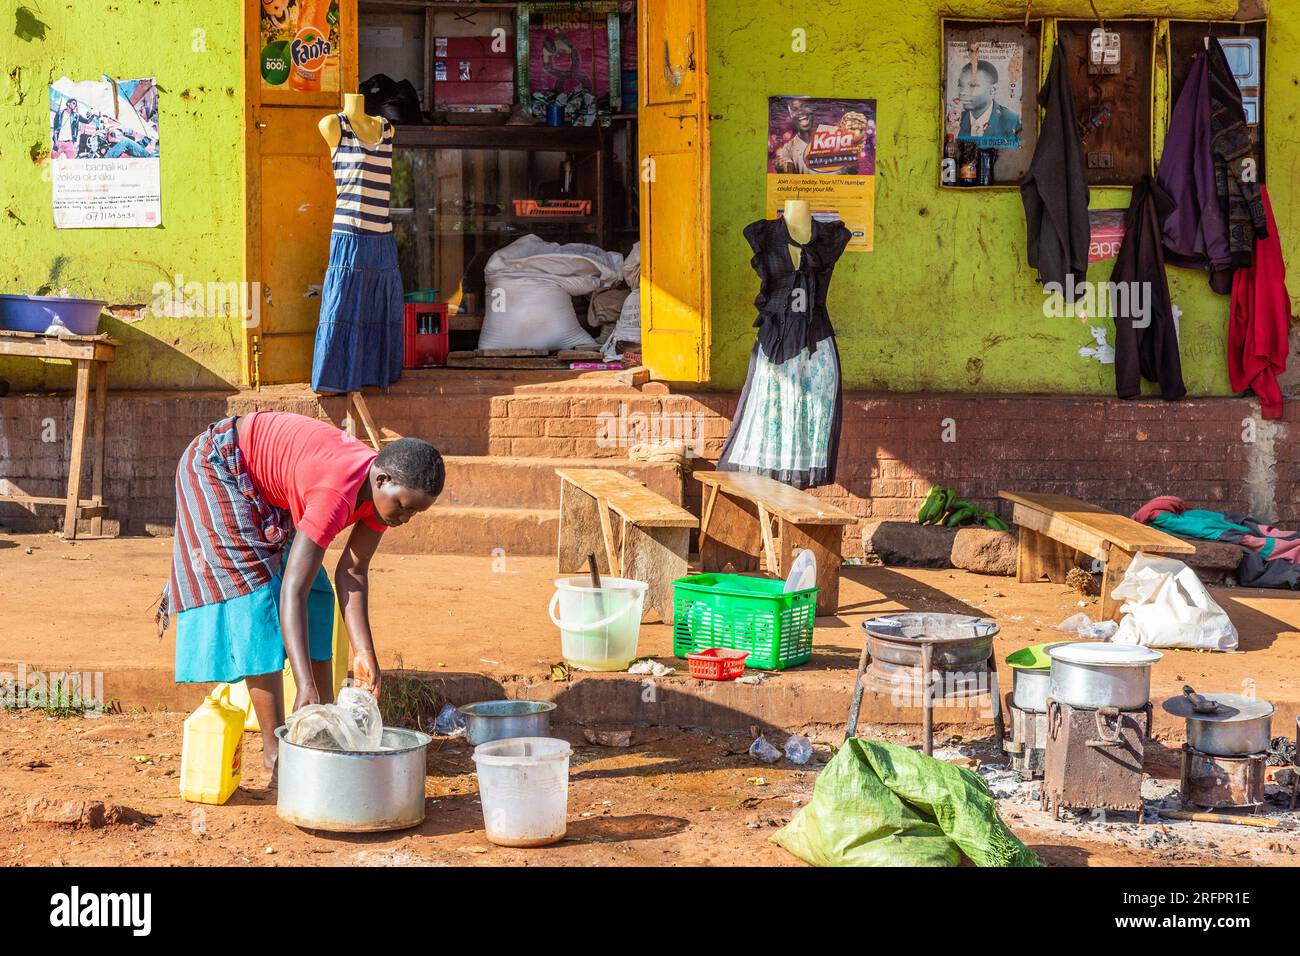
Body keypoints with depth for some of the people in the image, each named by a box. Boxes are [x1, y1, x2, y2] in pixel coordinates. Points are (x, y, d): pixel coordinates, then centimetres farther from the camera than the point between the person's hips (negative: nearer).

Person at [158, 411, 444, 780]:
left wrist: (363, 652, -20)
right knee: (255, 593, -15)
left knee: (316, 594, 4)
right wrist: (306, 685, -46)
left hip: (264, 488, 9)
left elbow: (353, 572, -11)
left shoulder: (384, 489, -14)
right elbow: (292, 591, -41)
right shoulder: (338, 493, -39)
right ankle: (275, 752, -13)